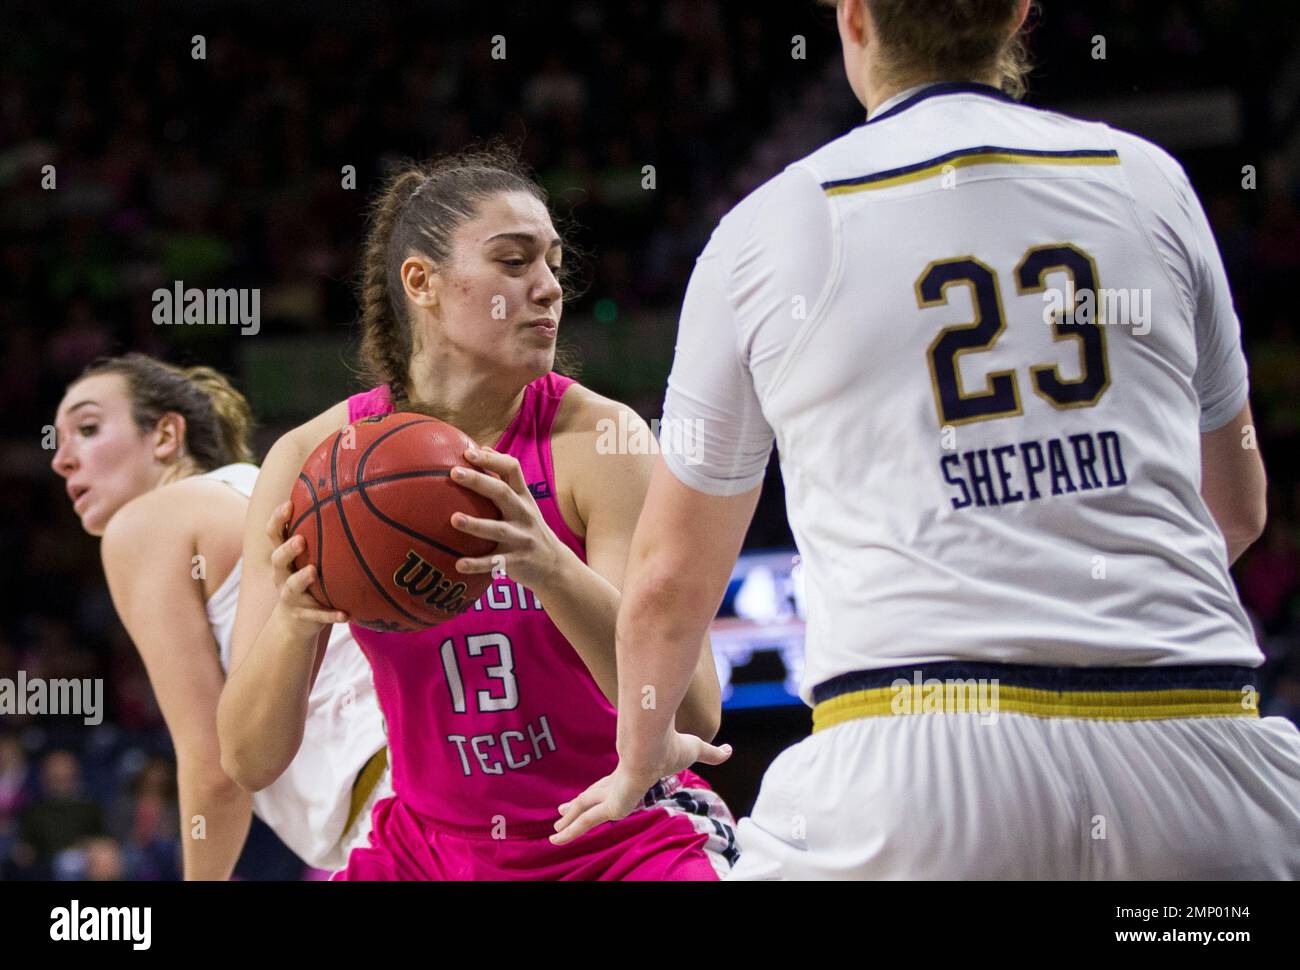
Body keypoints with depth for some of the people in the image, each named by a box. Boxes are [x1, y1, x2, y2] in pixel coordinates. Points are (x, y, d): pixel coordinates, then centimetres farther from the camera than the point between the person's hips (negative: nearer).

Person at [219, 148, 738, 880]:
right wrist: (293, 621, -30)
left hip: (625, 839, -2)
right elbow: (249, 759, -10)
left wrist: (549, 568, -38)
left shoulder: (595, 437, -13)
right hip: (434, 843, 2)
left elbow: (693, 715, -22)